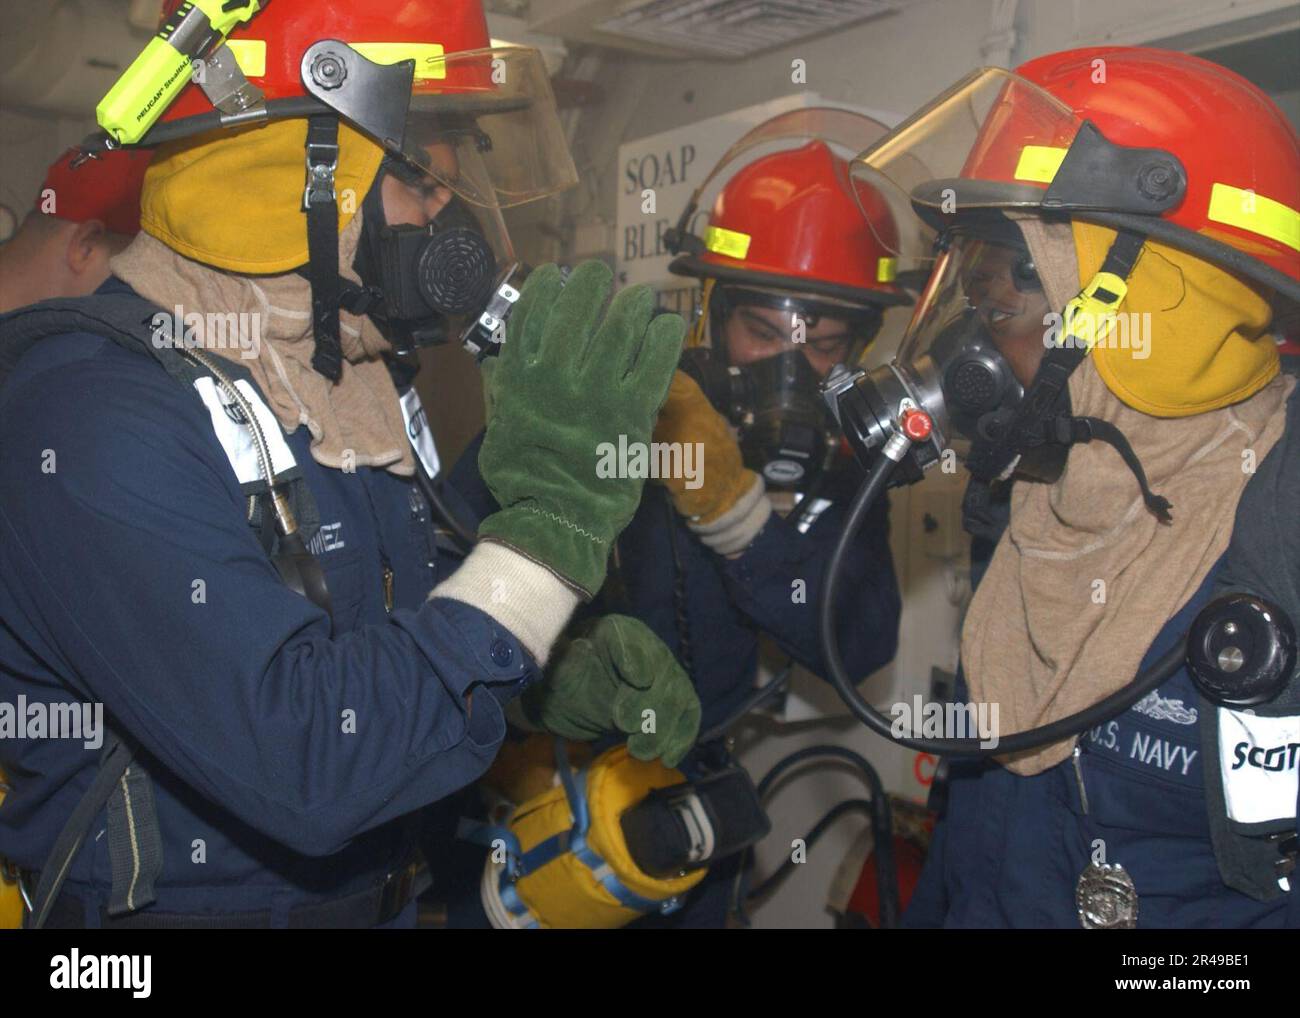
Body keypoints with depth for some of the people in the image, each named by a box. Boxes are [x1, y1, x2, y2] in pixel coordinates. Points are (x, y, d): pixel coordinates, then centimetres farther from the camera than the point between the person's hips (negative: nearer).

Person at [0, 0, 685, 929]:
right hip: (171, 905, -7)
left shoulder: (342, 382, 4)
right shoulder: (94, 413, -25)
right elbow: (304, 764, -33)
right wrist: (551, 517, -30)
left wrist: (583, 660, -8)